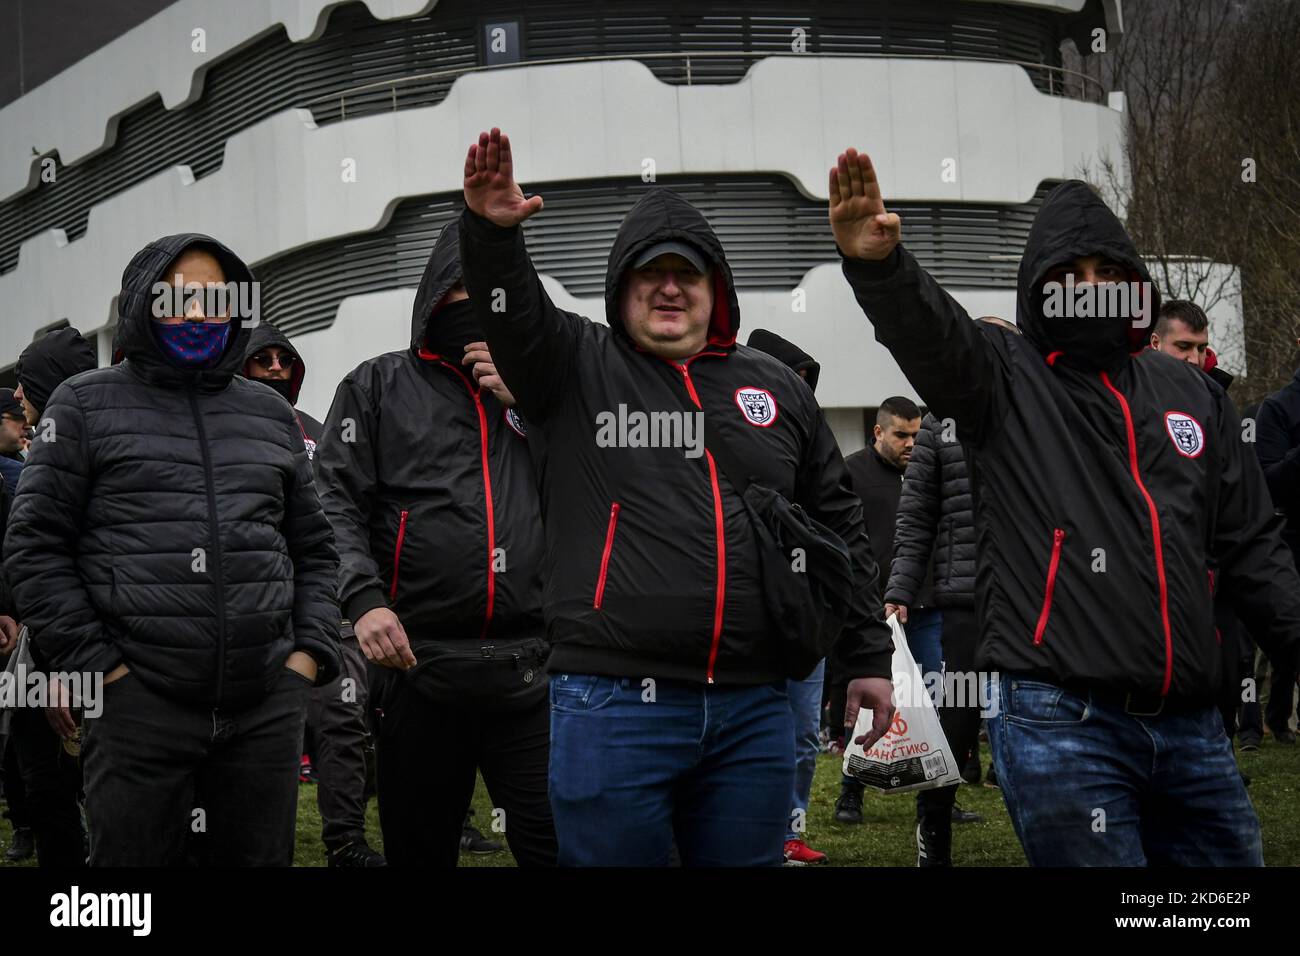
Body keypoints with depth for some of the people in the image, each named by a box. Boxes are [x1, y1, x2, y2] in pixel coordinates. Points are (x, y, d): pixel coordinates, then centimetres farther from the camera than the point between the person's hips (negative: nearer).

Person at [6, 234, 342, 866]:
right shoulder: (87, 405, 5)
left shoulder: (271, 414, 17)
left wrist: (312, 652, 5)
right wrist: (96, 664, -7)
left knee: (261, 859, 8)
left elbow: (313, 549, 20)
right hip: (137, 706, -3)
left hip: (268, 706, 3)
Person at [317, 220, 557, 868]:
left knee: (558, 847, -5)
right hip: (419, 664, -1)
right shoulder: (379, 386, 9)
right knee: (420, 849, 8)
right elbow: (336, 504, 0)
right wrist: (364, 599, -16)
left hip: (531, 671, 1)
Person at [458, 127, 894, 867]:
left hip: (753, 711, 3)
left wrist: (868, 656, 14)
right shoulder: (577, 366, 7)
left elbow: (840, 526, 17)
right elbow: (512, 313, -13)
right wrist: (491, 232, -34)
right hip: (614, 704, -3)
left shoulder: (777, 388, 14)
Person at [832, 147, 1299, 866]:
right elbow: (926, 330, -20)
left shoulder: (1192, 396, 17)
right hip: (1061, 722, -5)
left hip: (1190, 727, 5)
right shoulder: (1003, 376, 3)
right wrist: (877, 265, -41)